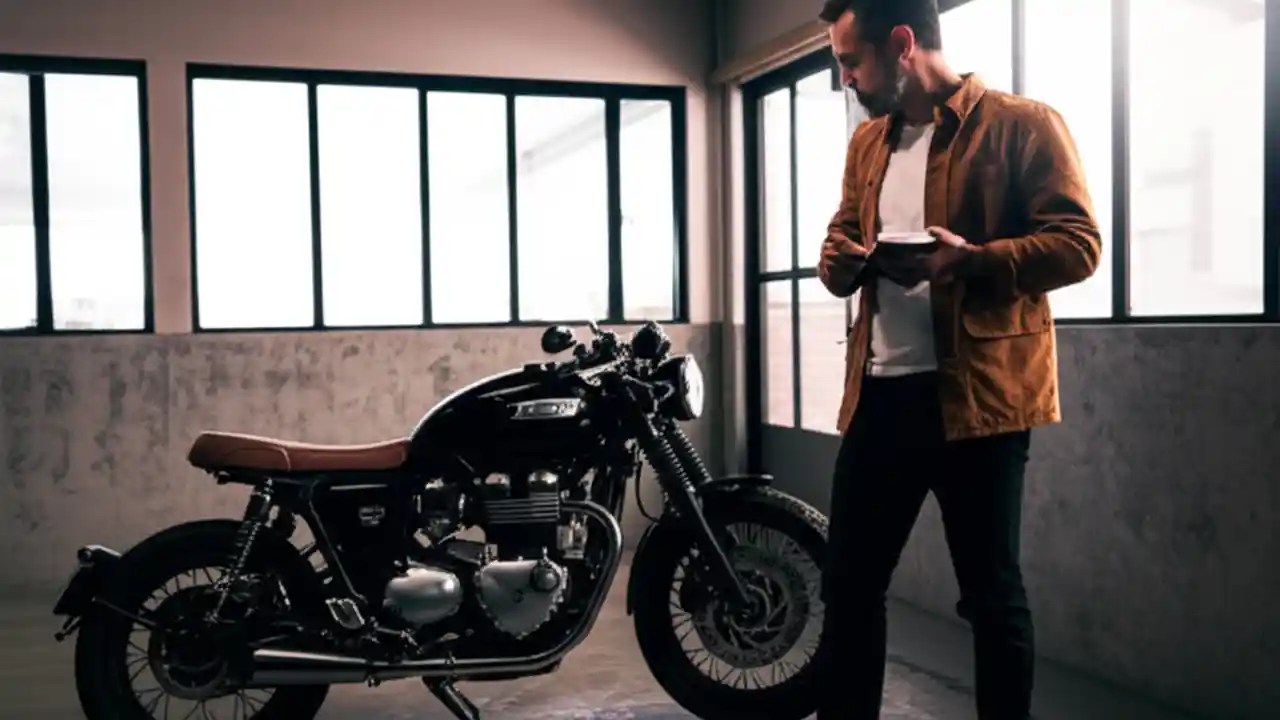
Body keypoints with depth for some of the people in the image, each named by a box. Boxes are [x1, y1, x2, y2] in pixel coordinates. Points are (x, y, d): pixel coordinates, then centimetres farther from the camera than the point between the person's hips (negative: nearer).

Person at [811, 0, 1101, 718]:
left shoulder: (1022, 124, -4)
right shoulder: (867, 140, 17)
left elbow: (1079, 243, -9)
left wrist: (972, 260, -25)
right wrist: (839, 258, -3)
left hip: (978, 394, -6)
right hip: (880, 392, 6)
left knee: (991, 589, 6)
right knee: (849, 579, 11)